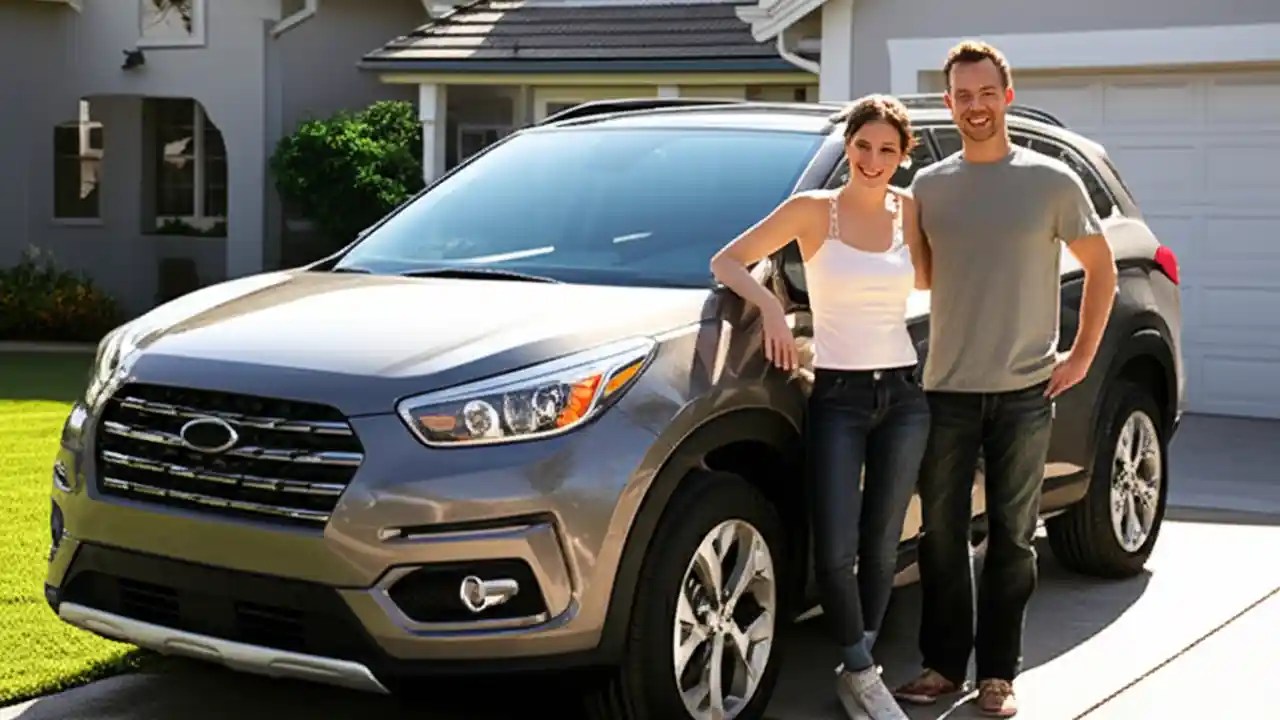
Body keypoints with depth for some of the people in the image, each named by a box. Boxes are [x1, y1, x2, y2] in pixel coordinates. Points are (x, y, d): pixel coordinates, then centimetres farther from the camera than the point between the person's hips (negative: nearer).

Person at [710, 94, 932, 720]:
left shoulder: (907, 210, 6)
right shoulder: (813, 210, -4)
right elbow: (727, 262, -4)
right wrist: (769, 304, -20)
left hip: (903, 395, 3)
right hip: (838, 397, -3)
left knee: (881, 546, 8)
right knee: (836, 550, -8)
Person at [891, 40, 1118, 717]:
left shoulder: (1052, 181, 0)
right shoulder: (928, 186, 7)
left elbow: (1100, 267, 8)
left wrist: (1082, 356, 2)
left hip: (1025, 391, -2)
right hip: (947, 389, 2)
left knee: (1012, 538, 5)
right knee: (941, 535, 6)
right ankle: (943, 665, 17)